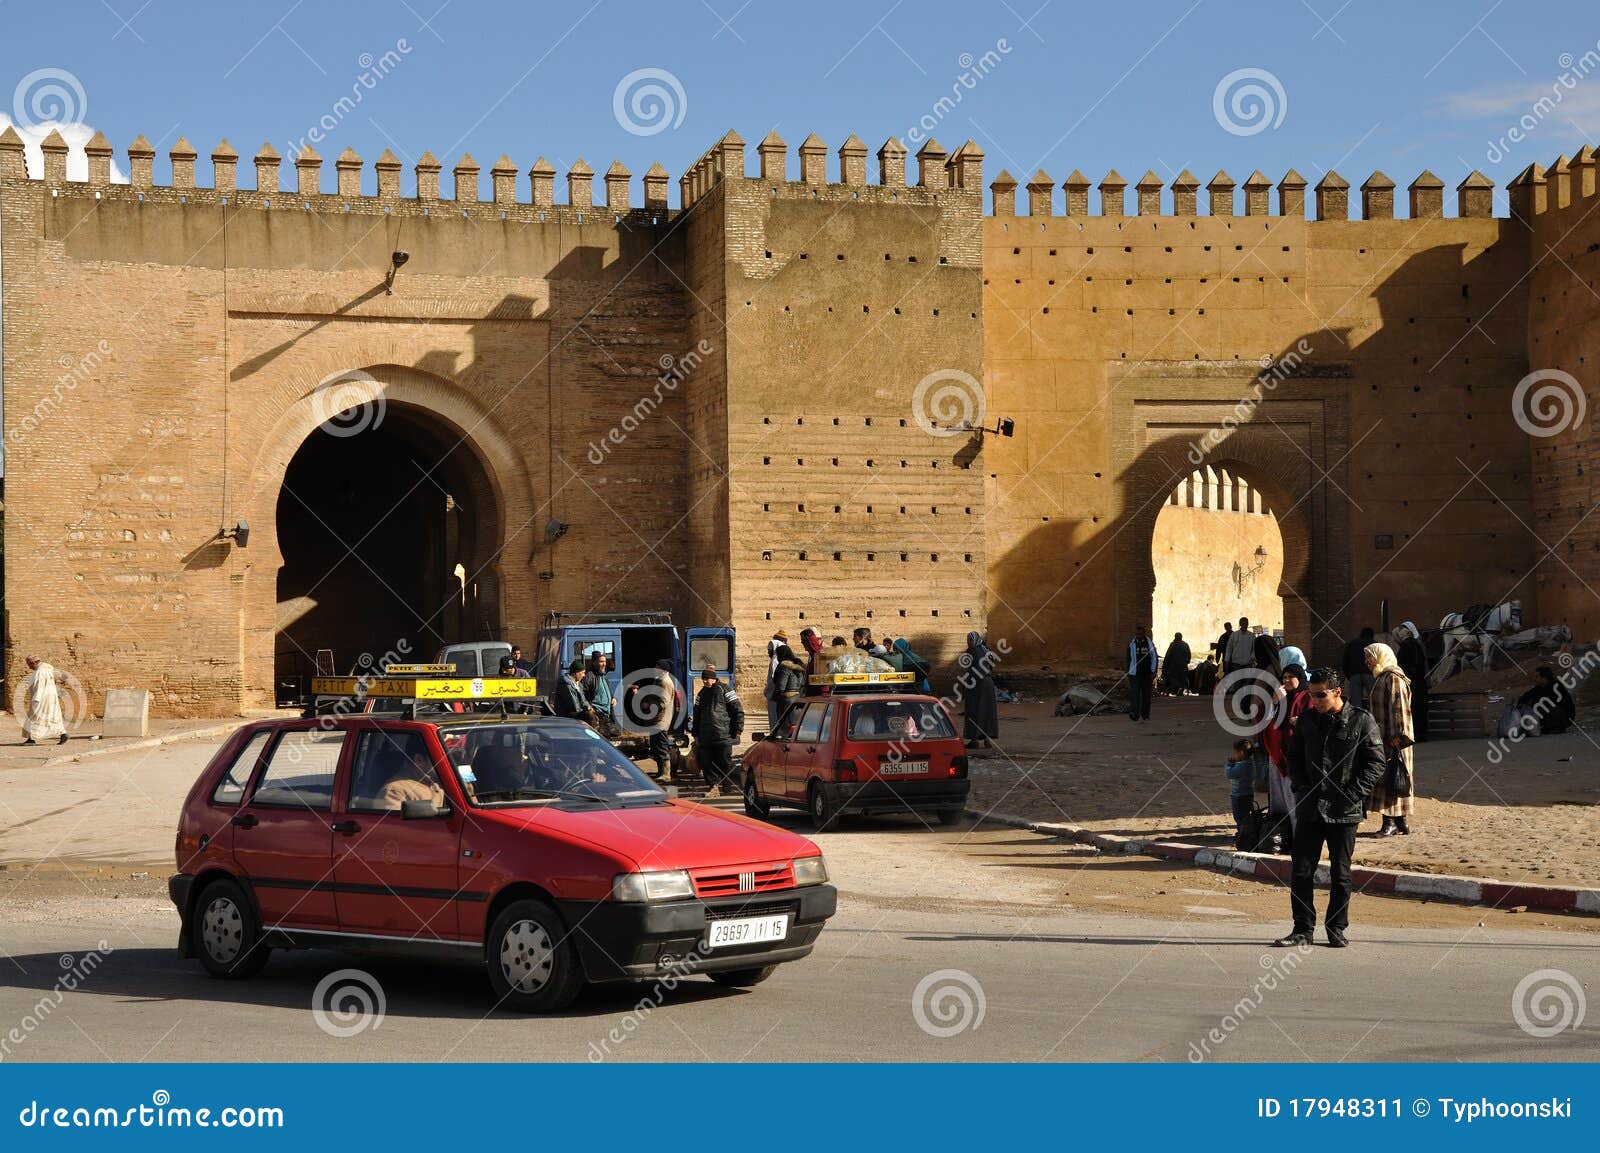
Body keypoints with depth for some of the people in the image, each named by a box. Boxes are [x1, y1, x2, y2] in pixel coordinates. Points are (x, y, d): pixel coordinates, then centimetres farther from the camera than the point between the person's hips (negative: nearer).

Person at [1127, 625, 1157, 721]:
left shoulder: (1149, 644, 4)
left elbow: (1154, 658, 7)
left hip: (1147, 674, 1)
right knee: (1135, 694, -13)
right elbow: (1128, 659, 9)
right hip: (1135, 674, -1)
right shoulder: (1131, 644, 5)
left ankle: (1145, 715, 18)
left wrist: (1153, 672, -1)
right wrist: (1128, 673, 6)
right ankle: (1134, 714, -18)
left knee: (1147, 695, 7)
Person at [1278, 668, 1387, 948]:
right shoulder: (1307, 720, 7)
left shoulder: (1362, 721, -5)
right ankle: (1303, 929, 10)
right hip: (1309, 808, 4)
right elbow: (1294, 755, 18)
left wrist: (1353, 793, -12)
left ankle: (1337, 929, 17)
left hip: (1344, 811, -3)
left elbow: (1376, 763, -4)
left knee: (1340, 874, 6)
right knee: (1301, 871, 2)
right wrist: (1301, 786, 4)